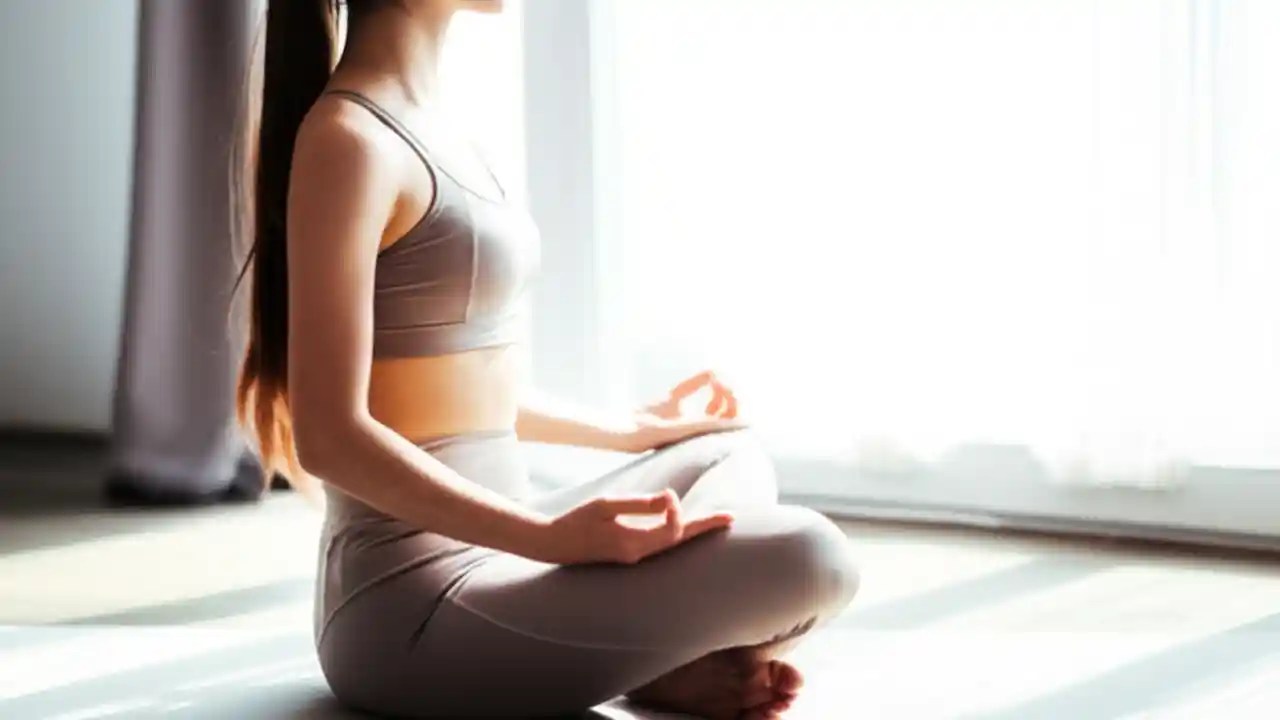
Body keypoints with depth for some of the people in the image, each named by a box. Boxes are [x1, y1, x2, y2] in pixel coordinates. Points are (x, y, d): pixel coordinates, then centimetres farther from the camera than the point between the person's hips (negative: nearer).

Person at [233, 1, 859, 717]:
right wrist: (553, 537, -28)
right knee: (805, 556, -24)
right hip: (416, 608, -10)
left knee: (736, 456, 25)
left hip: (482, 552, 10)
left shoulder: (422, 123, 13)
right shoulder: (348, 137, -16)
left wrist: (630, 431, 28)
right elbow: (331, 435, -21)